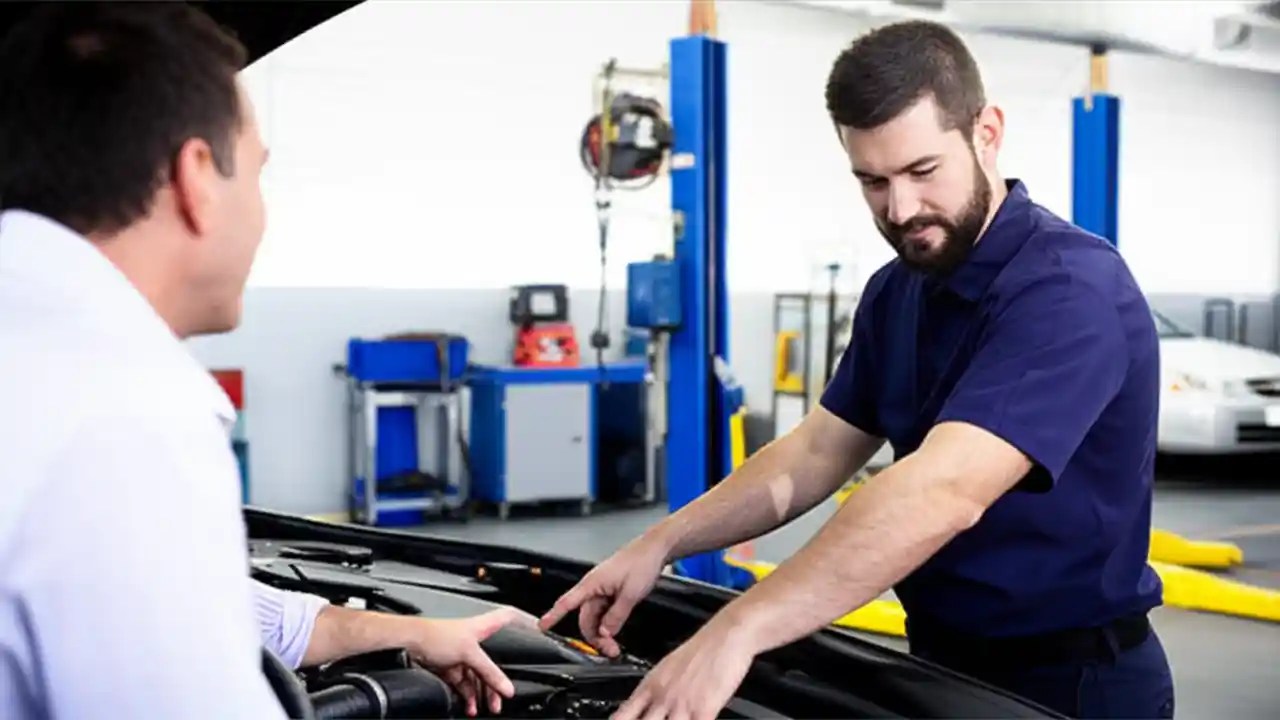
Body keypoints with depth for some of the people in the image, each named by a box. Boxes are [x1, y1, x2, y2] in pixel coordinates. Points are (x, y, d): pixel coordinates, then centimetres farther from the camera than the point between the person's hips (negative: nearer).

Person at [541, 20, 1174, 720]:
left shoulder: (1069, 287, -26)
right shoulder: (896, 292, 3)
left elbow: (944, 492, -38)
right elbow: (816, 452, 5)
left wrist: (737, 632, -44)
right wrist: (661, 542, -7)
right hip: (942, 662, 7)